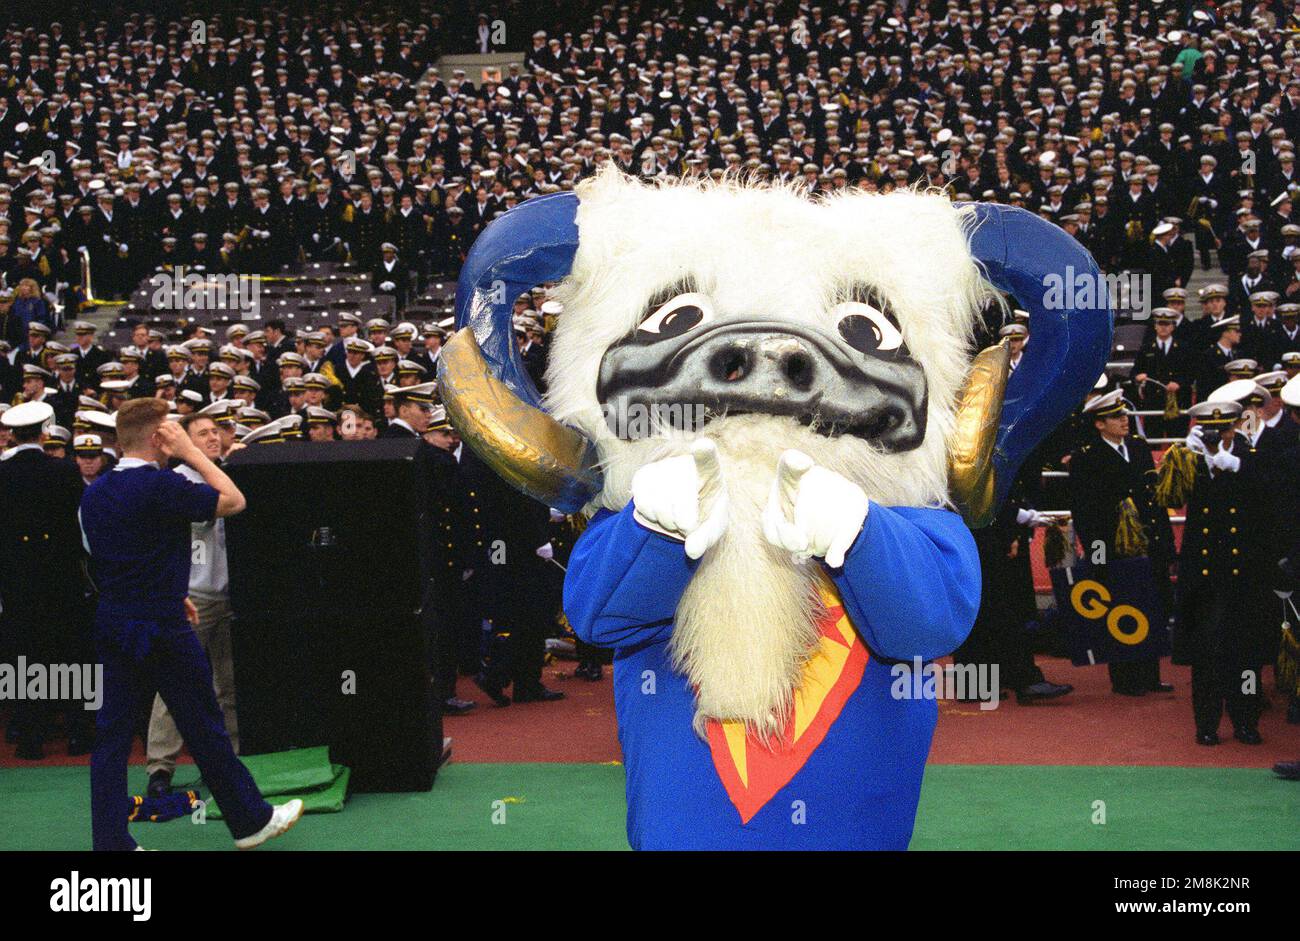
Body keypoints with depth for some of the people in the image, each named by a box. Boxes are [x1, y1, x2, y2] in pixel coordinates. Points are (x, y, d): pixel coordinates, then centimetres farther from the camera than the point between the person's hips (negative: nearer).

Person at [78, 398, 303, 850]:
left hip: (112, 624, 7)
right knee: (204, 727, 5)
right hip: (162, 627, -7)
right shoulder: (161, 486, -18)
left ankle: (110, 839, 8)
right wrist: (191, 452, -7)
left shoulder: (94, 492, 8)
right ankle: (251, 820, 19)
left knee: (112, 733, 7)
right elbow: (234, 501, -11)